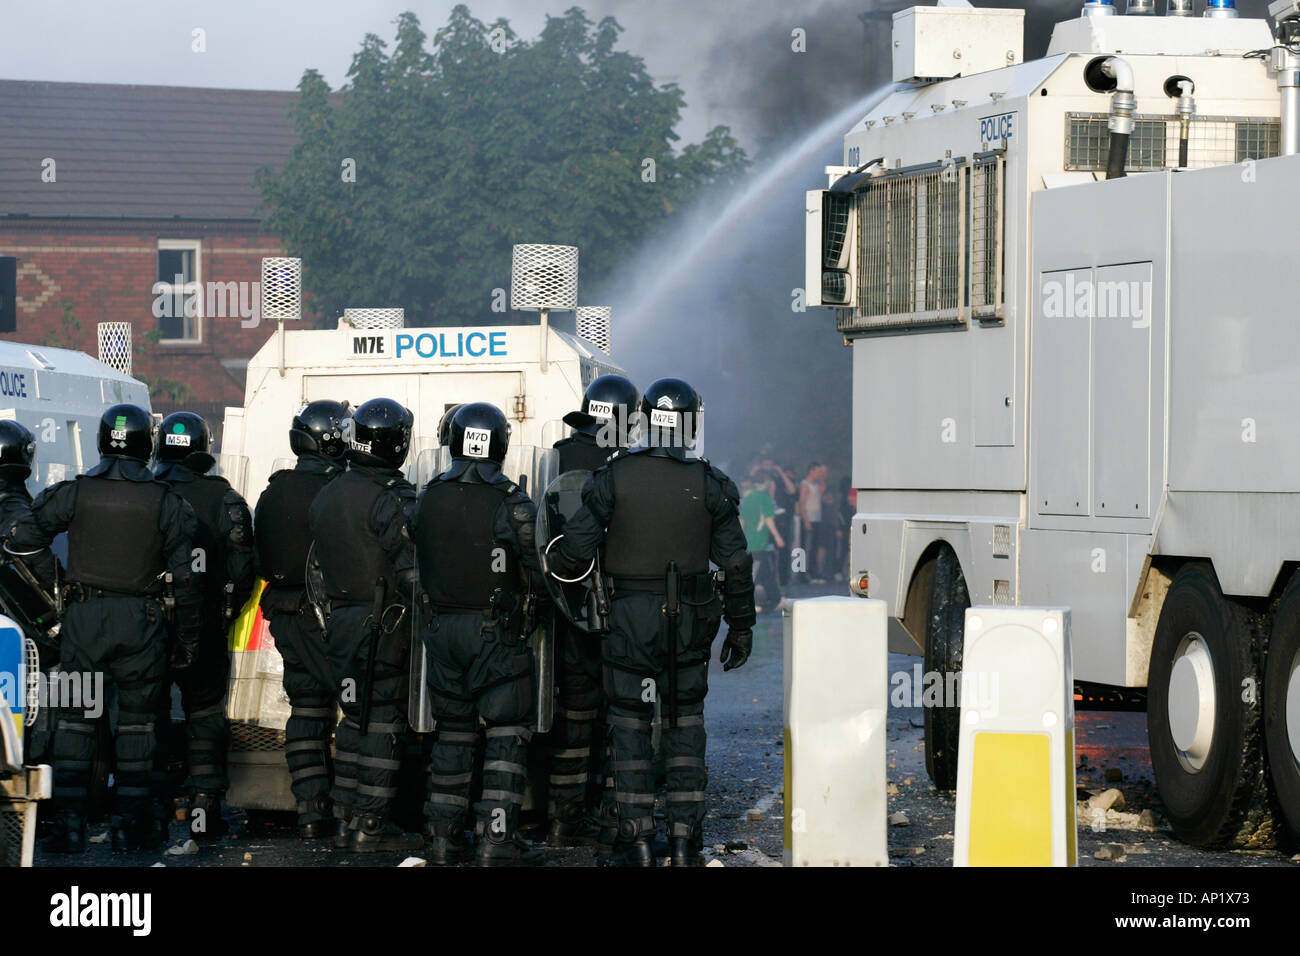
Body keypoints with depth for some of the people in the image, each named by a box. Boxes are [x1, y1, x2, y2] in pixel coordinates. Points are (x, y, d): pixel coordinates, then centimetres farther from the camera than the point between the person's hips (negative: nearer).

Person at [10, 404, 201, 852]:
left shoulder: (74, 492, -2)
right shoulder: (167, 503, -2)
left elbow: (21, 540, -2)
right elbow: (187, 577, -1)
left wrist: (43, 585, 15)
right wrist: (188, 638, 7)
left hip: (83, 615, 0)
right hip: (141, 621, 0)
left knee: (75, 718, 7)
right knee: (137, 719, 10)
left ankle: (69, 822, 2)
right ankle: (132, 823, 11)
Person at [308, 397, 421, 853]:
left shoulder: (324, 498, 10)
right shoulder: (391, 499, -16)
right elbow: (413, 570, -19)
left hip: (340, 622, 8)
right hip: (383, 624, -8)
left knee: (355, 721, 16)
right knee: (383, 724, -3)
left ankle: (345, 817, 19)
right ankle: (371, 825, -2)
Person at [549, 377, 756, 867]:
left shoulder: (614, 477, -6)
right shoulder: (709, 483, -4)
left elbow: (575, 547, -6)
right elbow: (736, 562, -2)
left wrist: (552, 572, 16)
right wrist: (741, 625, 7)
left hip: (630, 612, -1)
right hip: (689, 618, 1)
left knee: (630, 723, 6)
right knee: (685, 725, 10)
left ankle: (636, 838, 4)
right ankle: (685, 838, 8)